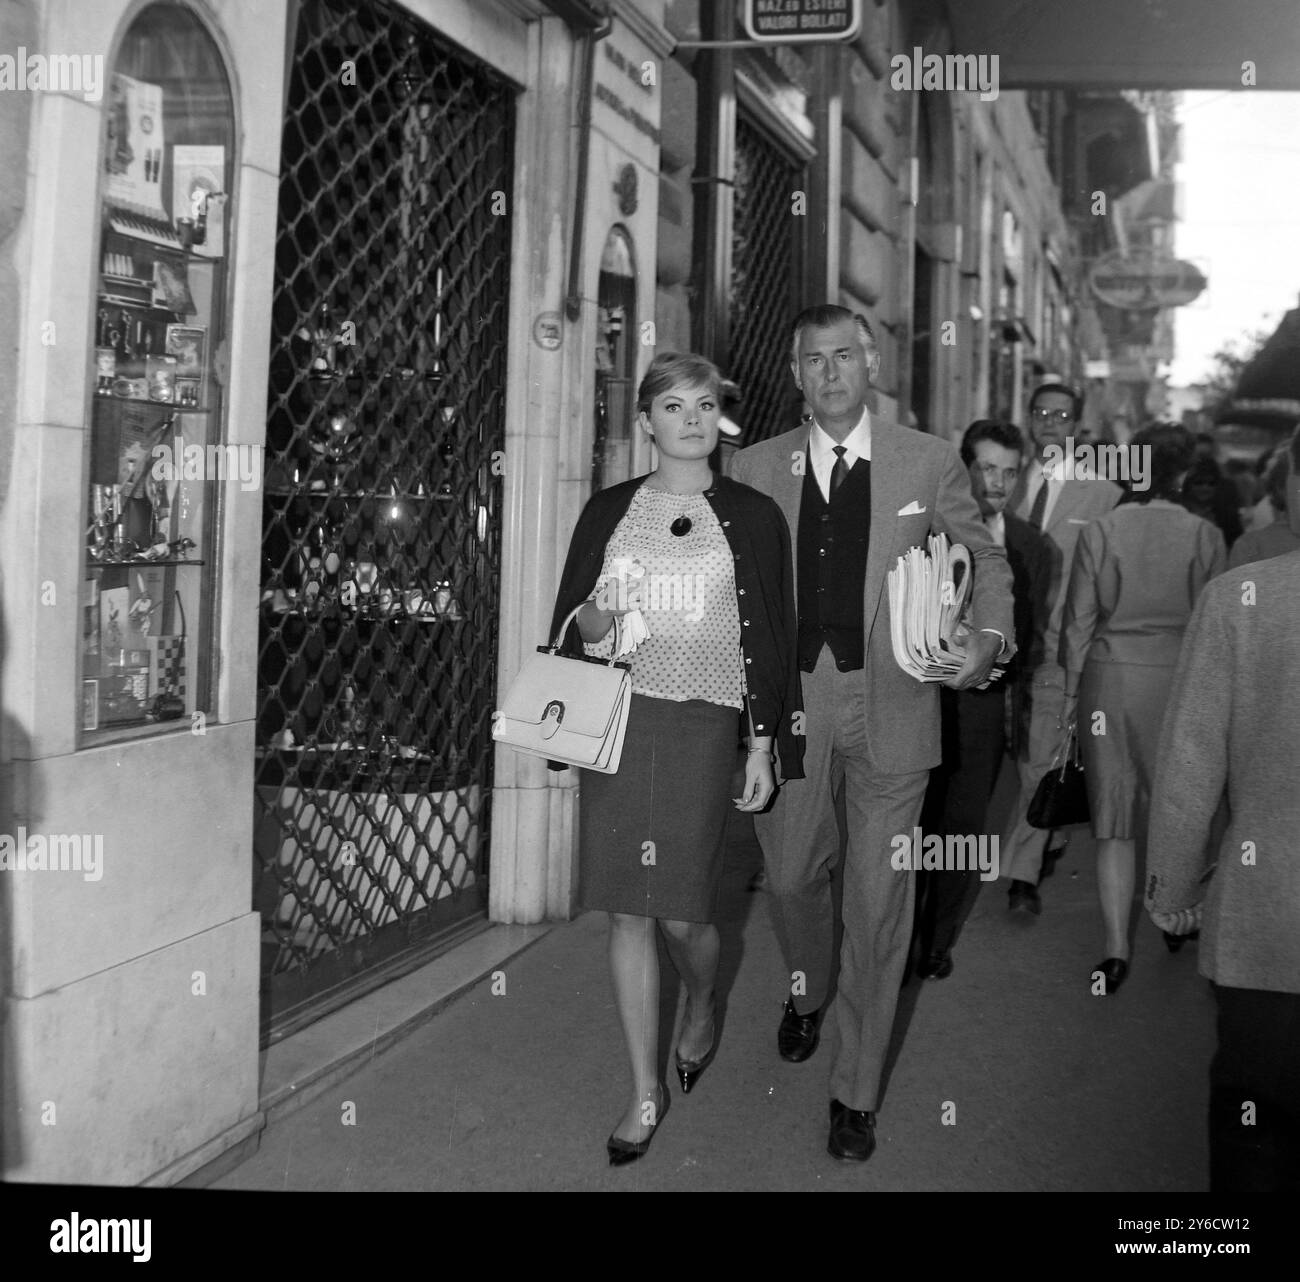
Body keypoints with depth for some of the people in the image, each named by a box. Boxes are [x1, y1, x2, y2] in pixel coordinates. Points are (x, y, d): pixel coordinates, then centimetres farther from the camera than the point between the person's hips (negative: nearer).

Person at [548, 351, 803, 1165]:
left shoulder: (752, 517, 3)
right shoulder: (610, 511, 8)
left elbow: (771, 638, 4)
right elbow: (574, 634, 11)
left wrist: (764, 746, 1)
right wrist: (599, 618, -12)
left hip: (703, 725, -2)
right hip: (618, 722, 2)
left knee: (682, 910, -4)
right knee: (629, 912, 4)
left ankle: (703, 1008, 32)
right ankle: (647, 1091, 18)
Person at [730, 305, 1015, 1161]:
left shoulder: (929, 462, 2)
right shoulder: (758, 468, 5)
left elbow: (985, 554, 12)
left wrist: (992, 634, -5)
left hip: (892, 706, -1)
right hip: (793, 704, 2)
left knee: (879, 899, 2)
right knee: (792, 875, 13)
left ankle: (857, 1092, 17)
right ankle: (808, 995, 48)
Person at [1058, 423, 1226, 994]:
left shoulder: (1100, 531, -5)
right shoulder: (1205, 537, -5)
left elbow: (1079, 621, -1)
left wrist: (1070, 692, 9)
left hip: (1110, 679, 0)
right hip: (1178, 678, 0)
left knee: (1114, 820, 5)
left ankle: (1116, 951, 2)